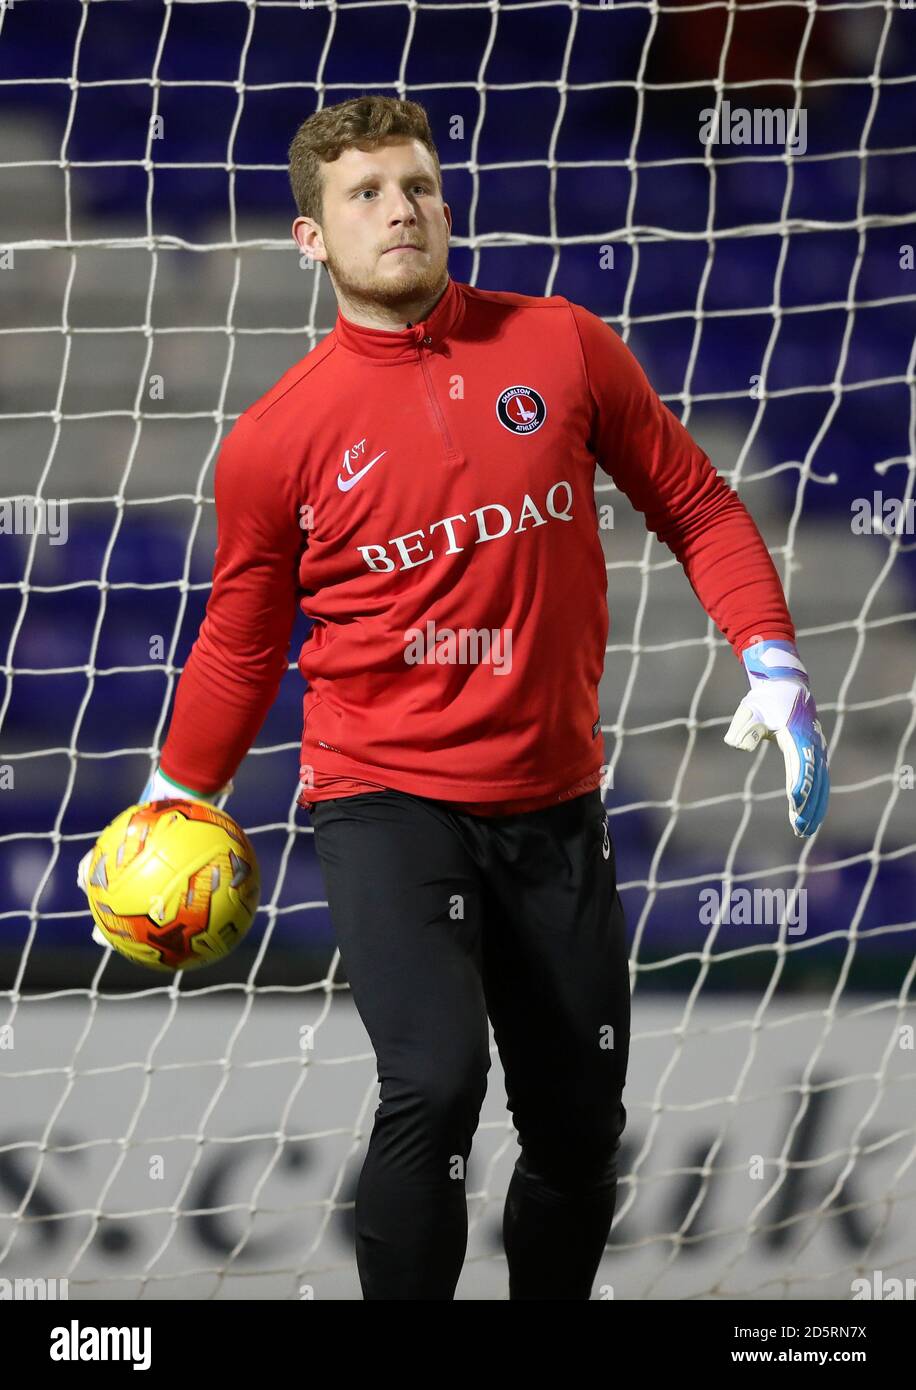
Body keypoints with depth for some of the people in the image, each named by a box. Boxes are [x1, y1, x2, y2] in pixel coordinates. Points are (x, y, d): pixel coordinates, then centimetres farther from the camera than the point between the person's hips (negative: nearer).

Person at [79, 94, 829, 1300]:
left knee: (580, 1130, 9)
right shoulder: (277, 440, -4)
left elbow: (694, 504, 6)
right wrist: (176, 798, 10)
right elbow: (242, 643, 8)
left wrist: (771, 660, -5)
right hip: (384, 799, -3)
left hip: (554, 805, 3)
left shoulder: (561, 344, 0)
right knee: (435, 1081, -24)